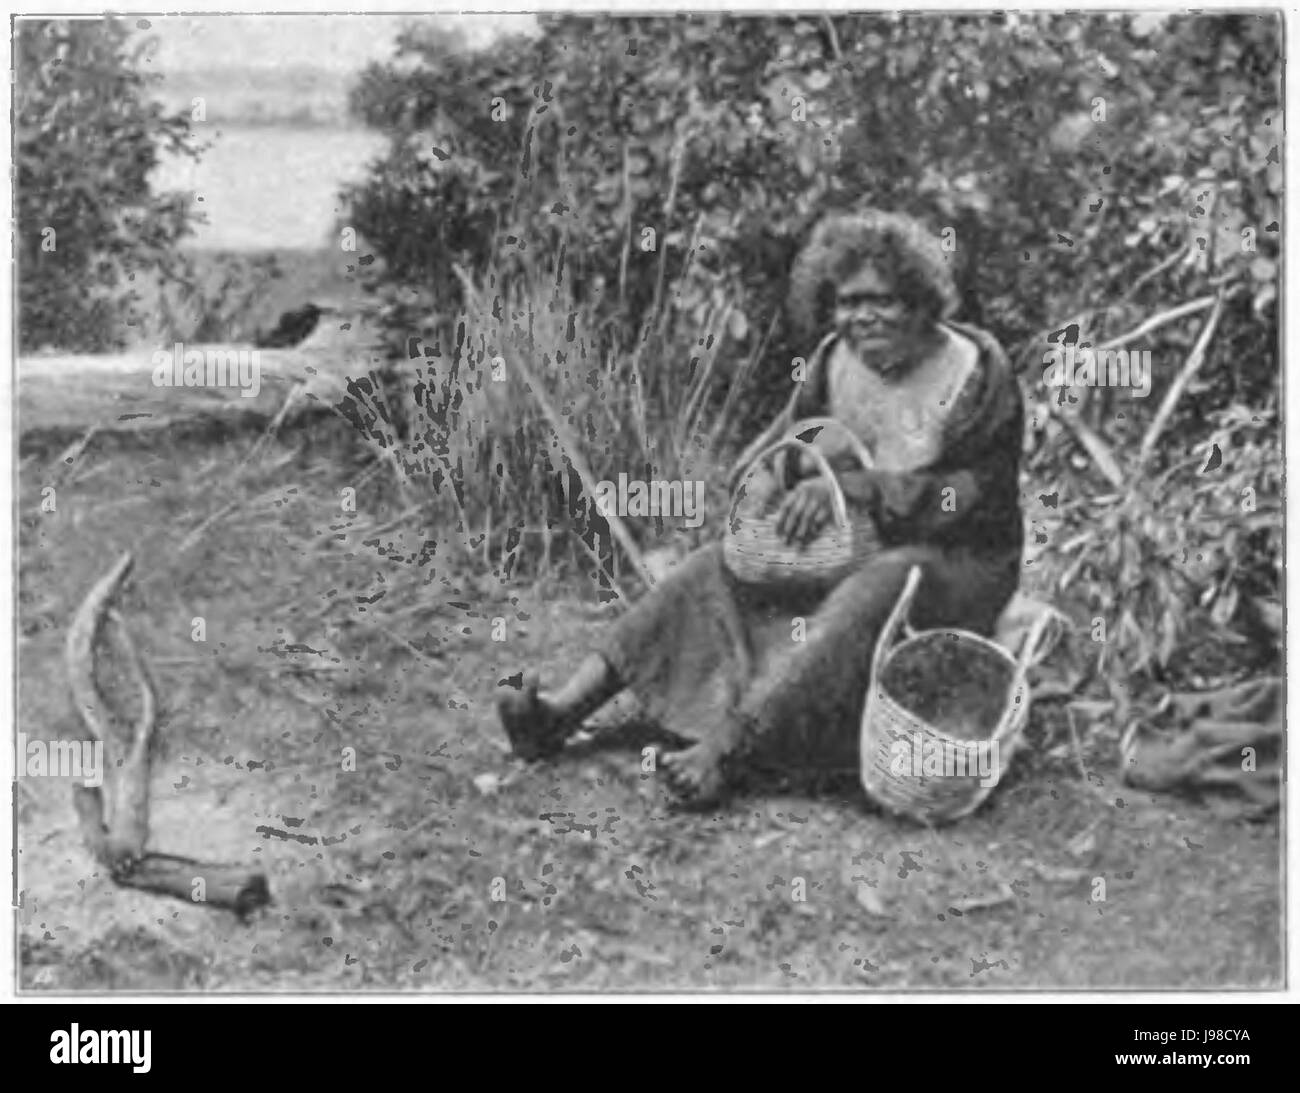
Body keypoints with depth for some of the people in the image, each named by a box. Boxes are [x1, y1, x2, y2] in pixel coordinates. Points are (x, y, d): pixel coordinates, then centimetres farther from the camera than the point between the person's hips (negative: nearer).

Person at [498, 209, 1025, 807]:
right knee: (721, 565, -13)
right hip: (857, 547, 6)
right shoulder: (836, 358, 3)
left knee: (874, 592, -39)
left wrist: (852, 486, -28)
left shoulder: (977, 375, -14)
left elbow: (976, 498, -20)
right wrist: (776, 464, -15)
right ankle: (563, 711, -24)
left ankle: (726, 748, -48)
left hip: (959, 564, -6)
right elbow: (786, 434, 12)